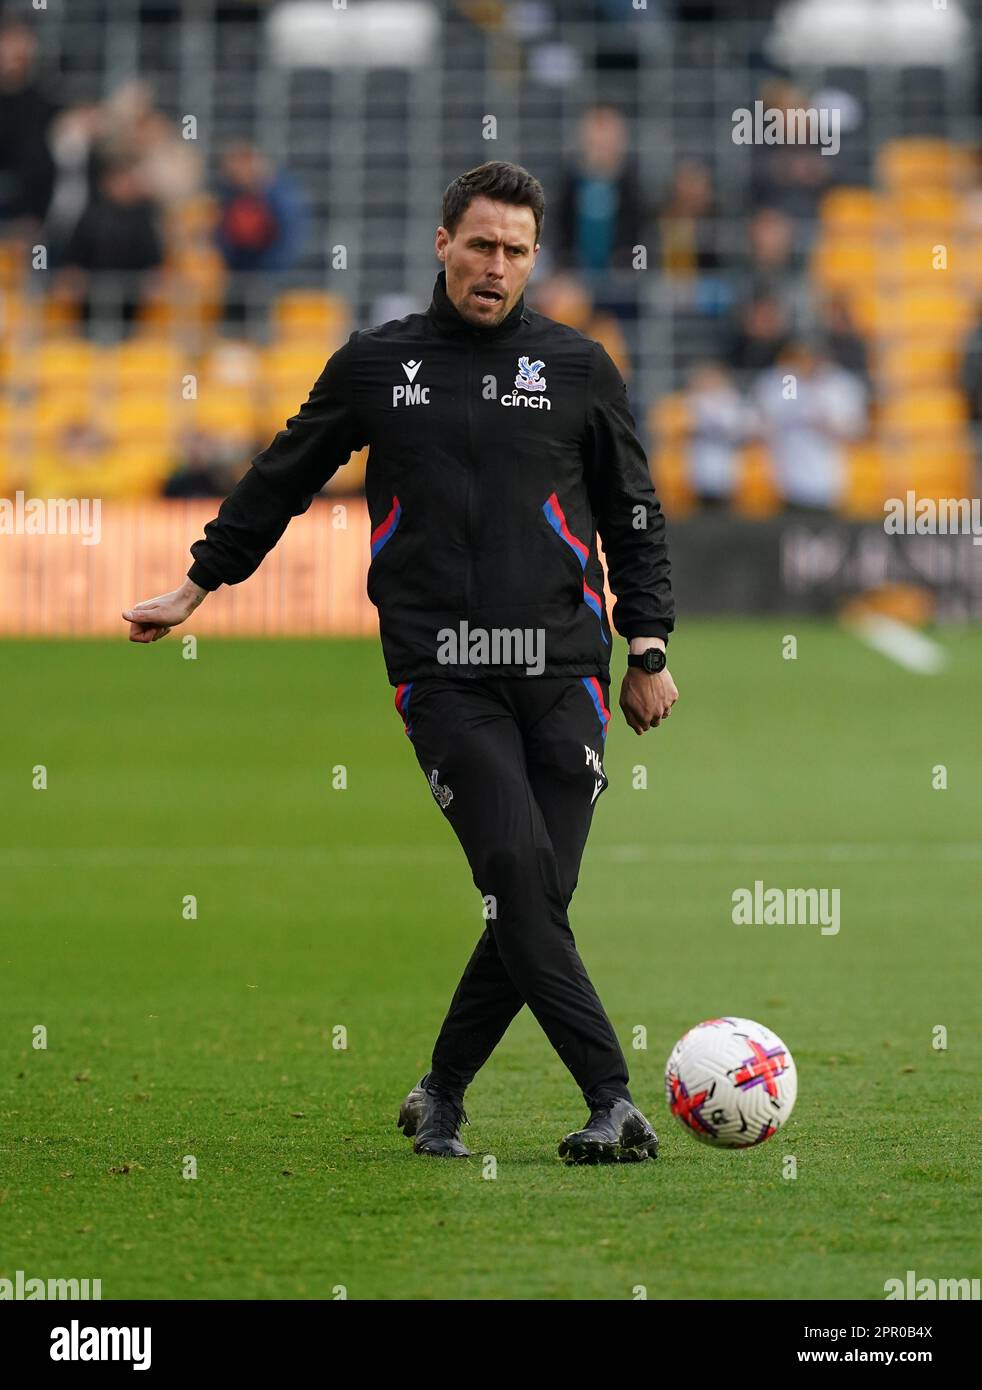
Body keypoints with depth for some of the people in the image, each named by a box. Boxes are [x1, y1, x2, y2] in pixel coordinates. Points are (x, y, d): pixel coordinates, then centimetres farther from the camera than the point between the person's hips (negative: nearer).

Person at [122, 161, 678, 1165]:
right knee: (518, 873, -18)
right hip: (442, 677, -2)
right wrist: (197, 585, 26)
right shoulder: (376, 365, 9)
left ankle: (441, 1097, 16)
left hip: (562, 675, 2)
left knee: (537, 901, -3)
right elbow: (282, 479, 22)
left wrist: (647, 647, 11)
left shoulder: (578, 368, 10)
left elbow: (634, 516, 17)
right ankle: (610, 1099, -20)